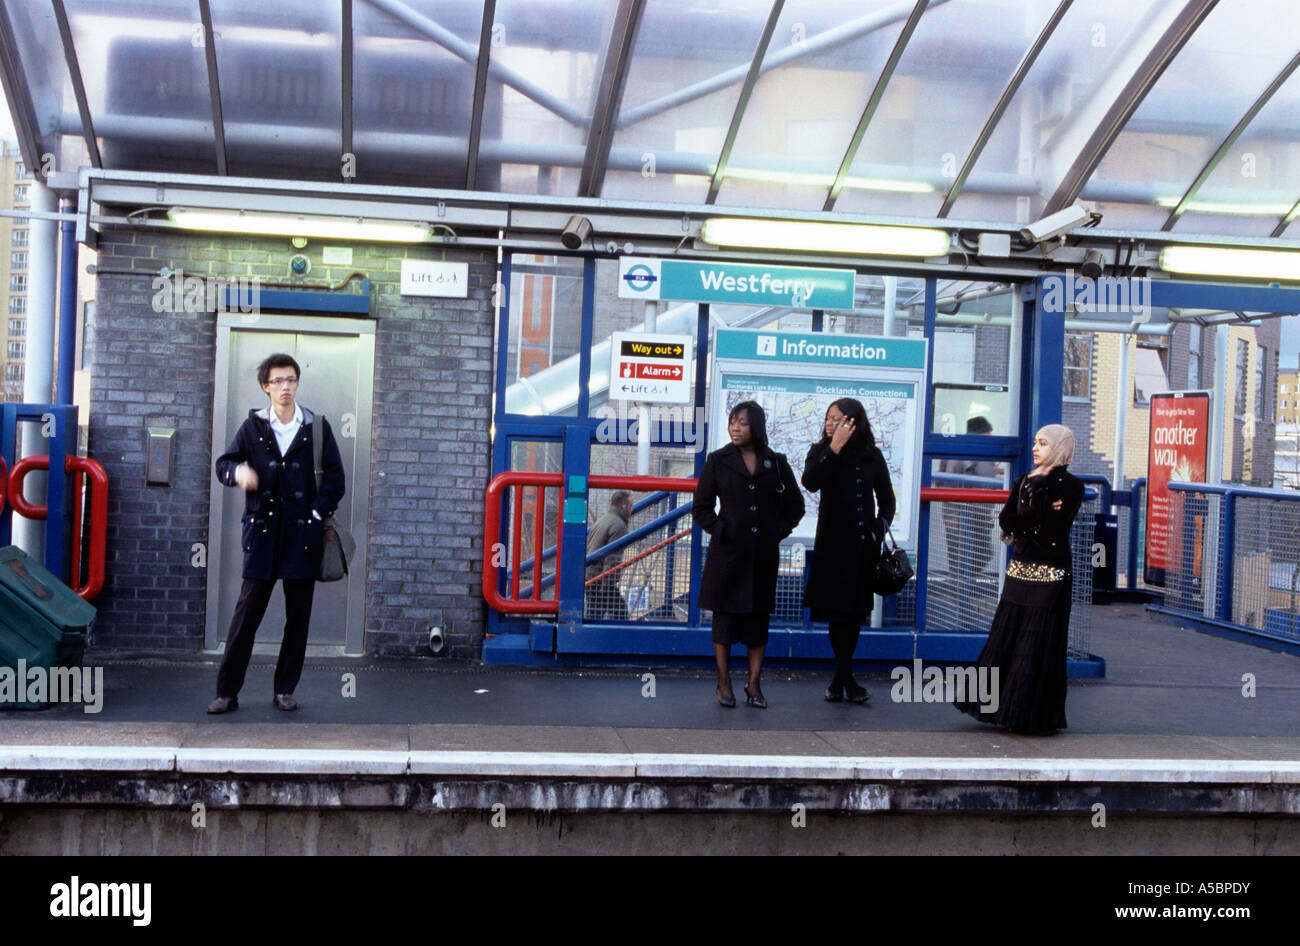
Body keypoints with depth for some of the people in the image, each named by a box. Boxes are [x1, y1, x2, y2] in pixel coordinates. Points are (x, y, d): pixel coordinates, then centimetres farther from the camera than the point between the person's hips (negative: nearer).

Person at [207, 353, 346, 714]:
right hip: (262, 532, 0)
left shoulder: (317, 427, 6)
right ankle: (227, 692, 5)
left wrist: (317, 514, -3)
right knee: (246, 613, -2)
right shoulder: (253, 427, 7)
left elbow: (335, 478, 7)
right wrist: (238, 472, -14)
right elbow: (224, 463, 9)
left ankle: (284, 690, 16)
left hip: (303, 534, 0)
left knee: (298, 617, 4)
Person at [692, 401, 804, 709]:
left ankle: (754, 683, 14)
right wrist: (719, 530, -6)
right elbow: (701, 507, 5)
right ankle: (724, 681, 12)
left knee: (758, 616, 5)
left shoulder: (776, 463, 6)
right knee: (725, 614, 2)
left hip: (763, 554, 2)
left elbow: (796, 504, 15)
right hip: (727, 553, -1)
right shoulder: (718, 461, 2)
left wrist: (779, 531, 3)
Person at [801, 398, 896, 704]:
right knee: (838, 610, -4)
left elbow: (887, 499, 13)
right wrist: (835, 448, -21)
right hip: (833, 543, -2)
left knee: (855, 610, 7)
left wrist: (879, 528, -1)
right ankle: (847, 679, 2)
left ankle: (840, 679, 17)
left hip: (863, 544, 2)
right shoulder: (821, 452, 1)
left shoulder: (872, 456, 5)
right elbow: (810, 482, -20)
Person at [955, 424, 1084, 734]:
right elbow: (1006, 520, 0)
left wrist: (1039, 489, -13)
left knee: (1038, 645, -2)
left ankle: (1033, 714, 7)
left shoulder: (1071, 486, -5)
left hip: (1050, 576, -6)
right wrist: (1039, 514, -13)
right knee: (1005, 639, 6)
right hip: (1019, 571, 6)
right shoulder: (1024, 482, 12)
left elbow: (1053, 527, -19)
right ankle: (1001, 705, 13)